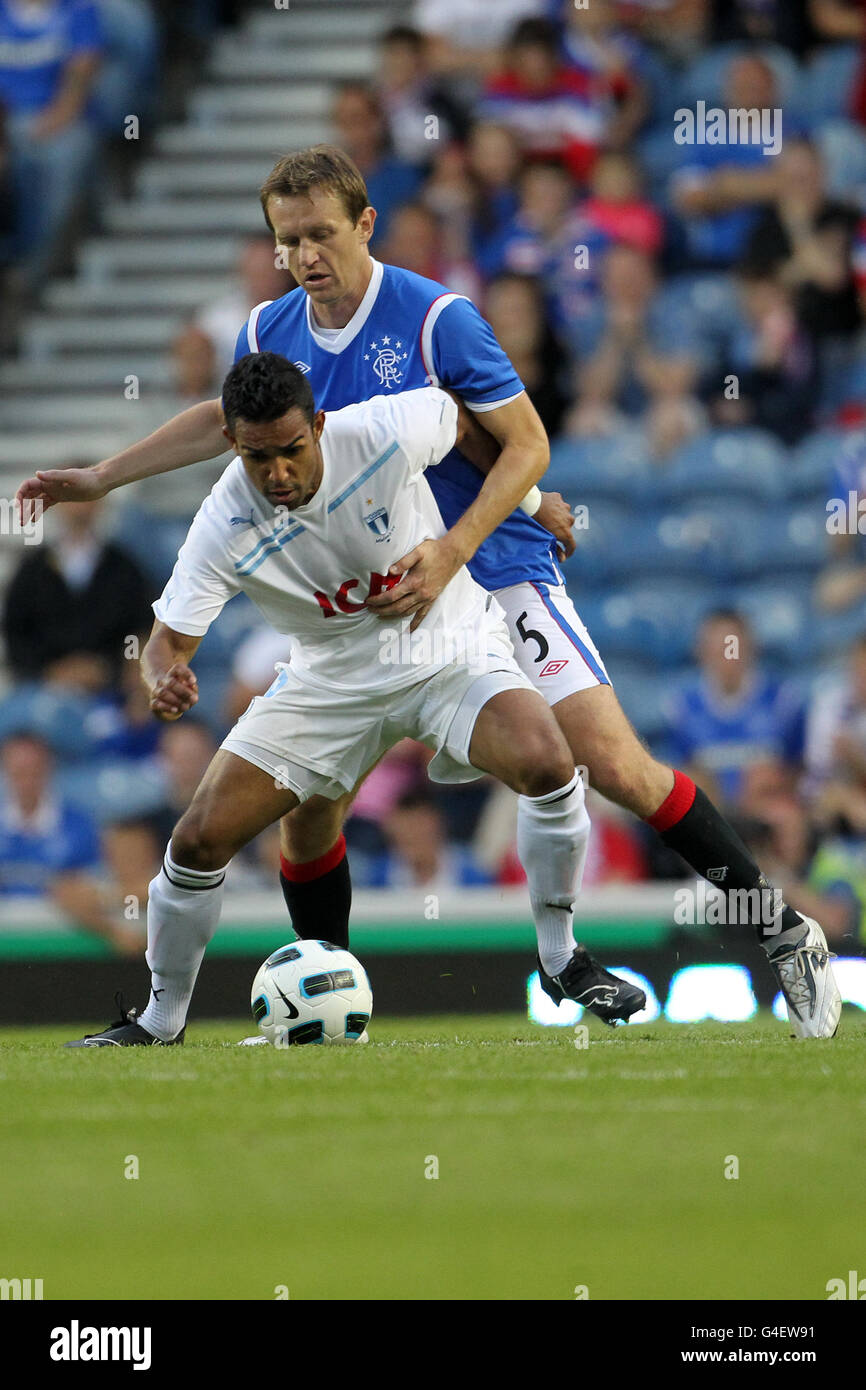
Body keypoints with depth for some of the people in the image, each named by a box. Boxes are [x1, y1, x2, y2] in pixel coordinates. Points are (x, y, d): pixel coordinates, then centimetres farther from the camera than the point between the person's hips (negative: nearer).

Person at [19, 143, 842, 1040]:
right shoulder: (268, 334, 2)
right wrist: (97, 479, 25)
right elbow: (224, 421, 24)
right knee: (308, 804, -3)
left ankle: (781, 933, -5)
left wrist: (451, 554, -24)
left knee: (614, 765, -17)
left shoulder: (437, 318, -15)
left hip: (496, 572, -5)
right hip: (365, 603, 5)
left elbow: (527, 443, -13)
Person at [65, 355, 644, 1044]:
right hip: (333, 676, 1)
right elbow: (169, 641, -19)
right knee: (200, 839, -7)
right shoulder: (223, 527, -23)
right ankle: (161, 1020, 17)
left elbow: (468, 413, -3)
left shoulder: (386, 432, -25)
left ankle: (563, 959, -7)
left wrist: (525, 495, 2)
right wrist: (165, 682, -42)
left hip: (449, 645, -1)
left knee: (547, 763, -30)